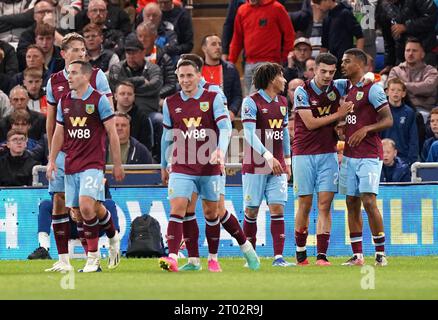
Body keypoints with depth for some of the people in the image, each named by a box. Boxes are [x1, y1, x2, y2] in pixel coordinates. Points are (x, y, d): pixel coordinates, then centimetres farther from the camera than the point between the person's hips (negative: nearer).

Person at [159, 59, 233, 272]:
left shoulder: (213, 99, 0)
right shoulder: (170, 103, 7)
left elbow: (225, 127, -9)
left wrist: (220, 150, -26)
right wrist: (164, 165, 21)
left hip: (209, 167, 0)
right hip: (181, 167, 0)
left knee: (211, 213, 8)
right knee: (177, 208, -16)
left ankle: (213, 258, 22)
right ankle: (172, 258, -24)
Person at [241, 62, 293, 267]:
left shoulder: (282, 103, 12)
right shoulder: (251, 102, -9)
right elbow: (249, 134, -18)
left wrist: (287, 161, 21)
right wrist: (267, 156, -27)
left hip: (277, 167, 5)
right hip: (255, 166, -5)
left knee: (277, 209, -5)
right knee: (251, 211, 2)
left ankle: (278, 257, -9)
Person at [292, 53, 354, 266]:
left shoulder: (337, 88, 6)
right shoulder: (302, 92, -6)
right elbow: (310, 123, -12)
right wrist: (338, 114, -11)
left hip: (328, 154, 3)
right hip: (304, 154, -3)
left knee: (325, 205, -5)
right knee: (305, 205, 1)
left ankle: (322, 255, -8)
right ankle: (300, 254, 14)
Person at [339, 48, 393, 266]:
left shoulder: (372, 89, -8)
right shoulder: (348, 90, 16)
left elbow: (388, 120, -12)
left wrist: (366, 129, -24)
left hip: (369, 156, -8)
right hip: (349, 156, 8)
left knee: (368, 201, -13)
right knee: (352, 203, 5)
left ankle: (381, 253, -5)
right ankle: (357, 255, 9)